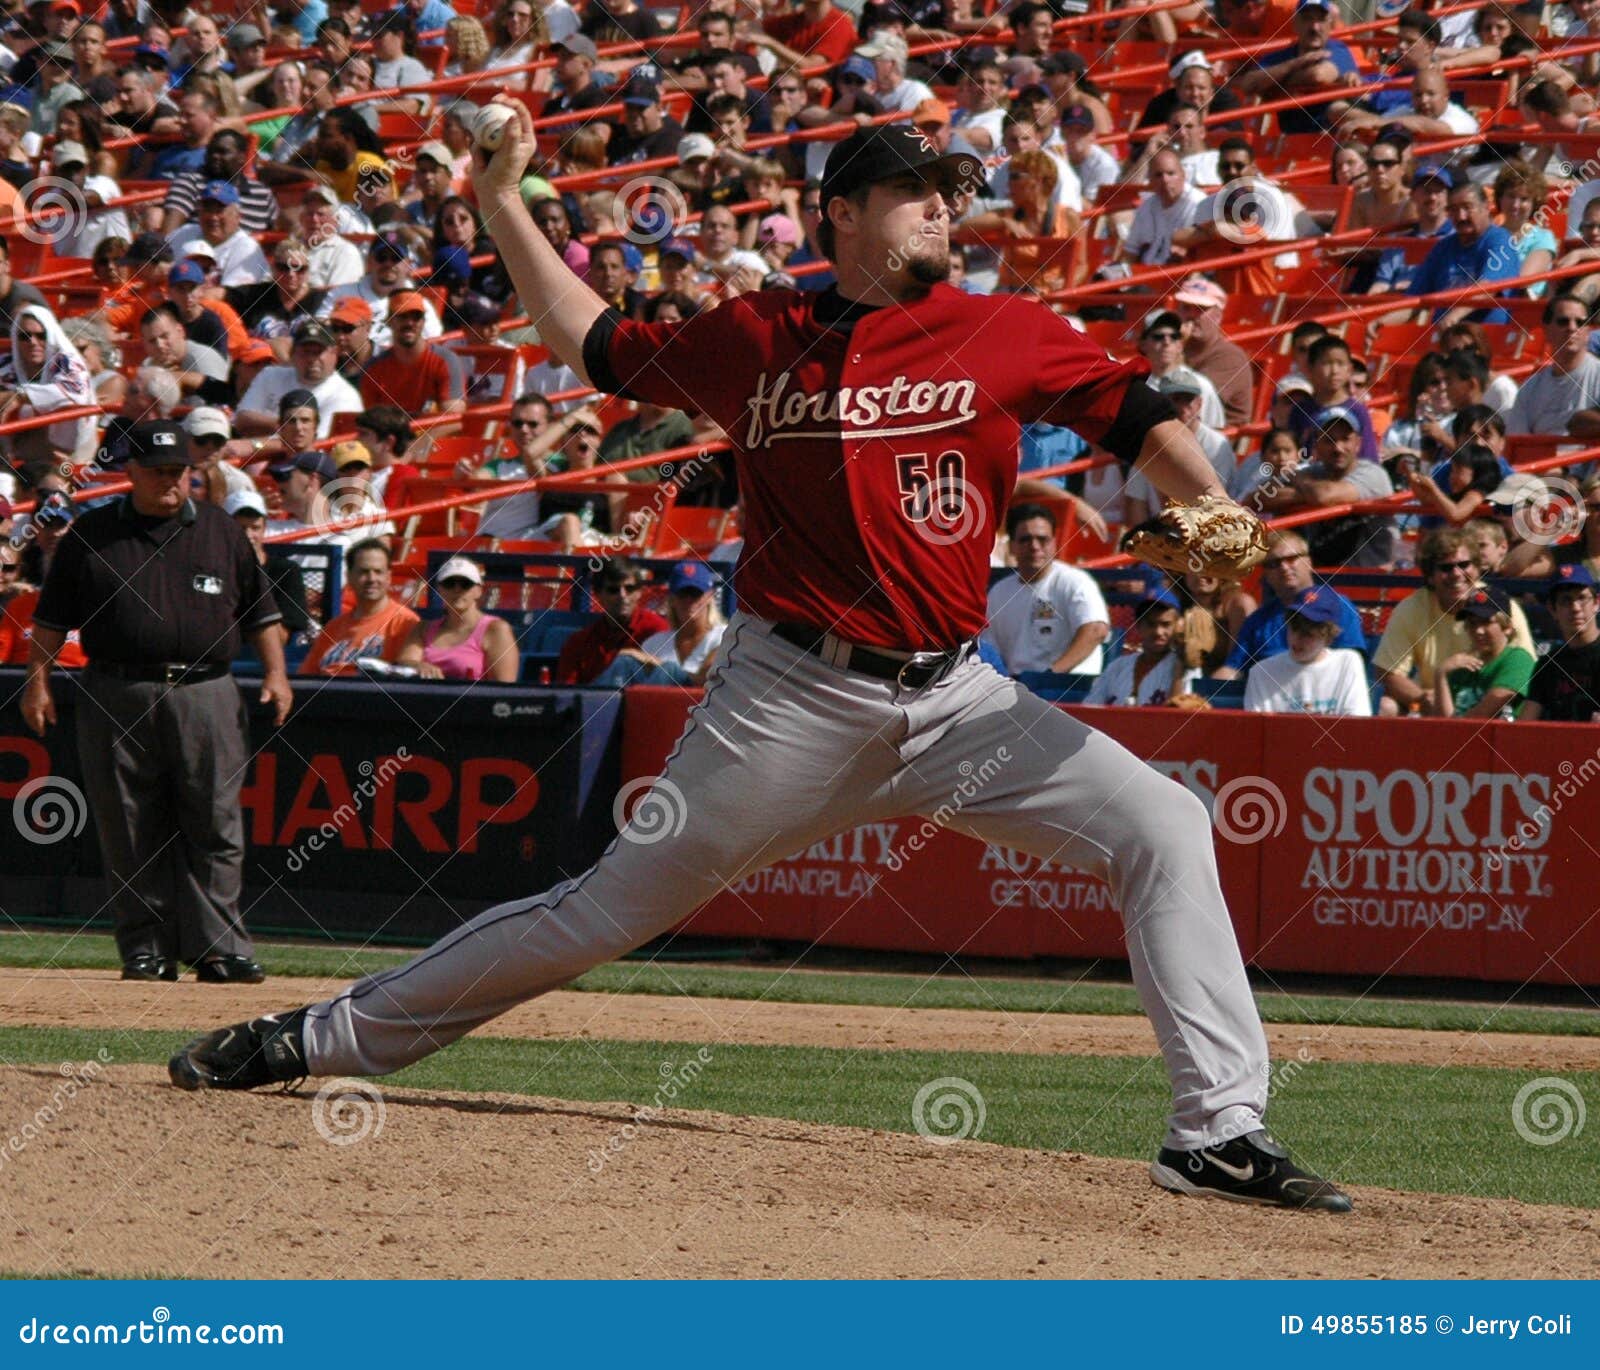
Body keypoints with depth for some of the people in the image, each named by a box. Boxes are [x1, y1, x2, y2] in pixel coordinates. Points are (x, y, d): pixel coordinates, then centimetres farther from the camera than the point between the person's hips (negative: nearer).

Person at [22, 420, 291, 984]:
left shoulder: (222, 532, 11)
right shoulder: (91, 534, 8)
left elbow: (260, 610, 13)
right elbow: (53, 616, 10)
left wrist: (275, 673, 2)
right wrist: (38, 680, 2)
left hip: (205, 698, 0)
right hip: (117, 699, 0)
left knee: (215, 828, -5)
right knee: (129, 833, 0)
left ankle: (219, 948, -4)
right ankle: (146, 950, 6)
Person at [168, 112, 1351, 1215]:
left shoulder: (1004, 335, 3)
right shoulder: (757, 340, 4)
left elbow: (1134, 414, -4)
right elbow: (597, 345, 17)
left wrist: (1213, 512, -23)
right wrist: (503, 200, 17)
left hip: (953, 698, 2)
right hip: (794, 700, -1)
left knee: (1165, 830, -13)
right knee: (615, 906, 1)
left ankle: (1220, 1132, -12)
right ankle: (320, 1041, 14)